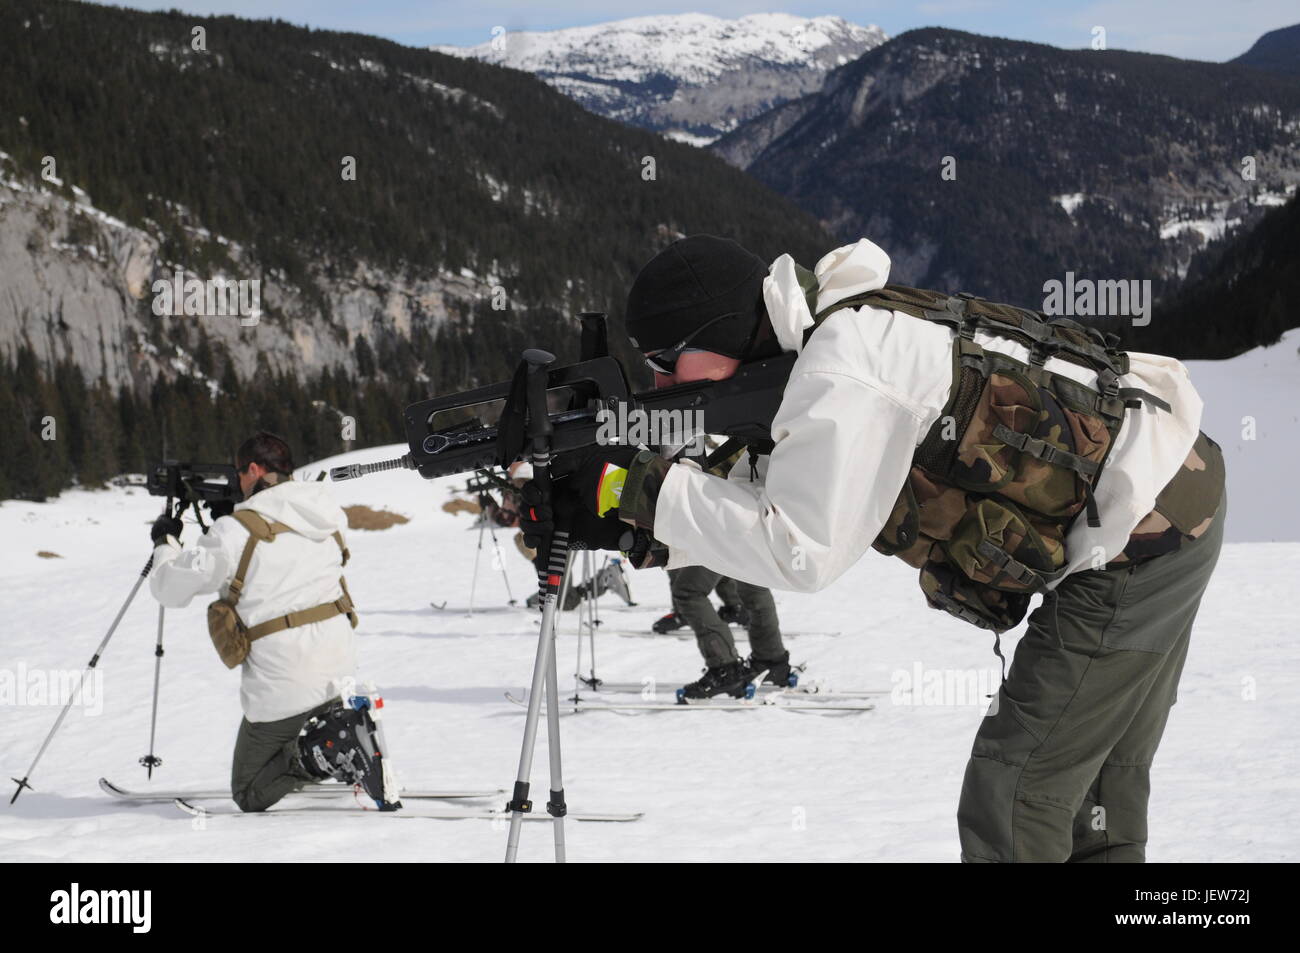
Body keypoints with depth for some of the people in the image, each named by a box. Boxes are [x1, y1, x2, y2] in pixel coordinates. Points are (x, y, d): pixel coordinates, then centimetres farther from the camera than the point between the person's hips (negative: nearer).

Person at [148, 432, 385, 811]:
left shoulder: (235, 531, -12)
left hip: (283, 684, -6)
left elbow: (170, 588, -3)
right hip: (339, 669, 6)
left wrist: (165, 542, 17)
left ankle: (326, 750, -15)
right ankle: (340, 725, 5)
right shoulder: (329, 516, 5)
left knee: (250, 795, 9)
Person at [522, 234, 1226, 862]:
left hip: (1137, 535, -10)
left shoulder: (843, 363, -21)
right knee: (1095, 804, 20)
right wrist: (642, 530, 0)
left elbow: (803, 552, -25)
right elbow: (779, 509, 12)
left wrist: (642, 489, -19)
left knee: (1012, 811, -6)